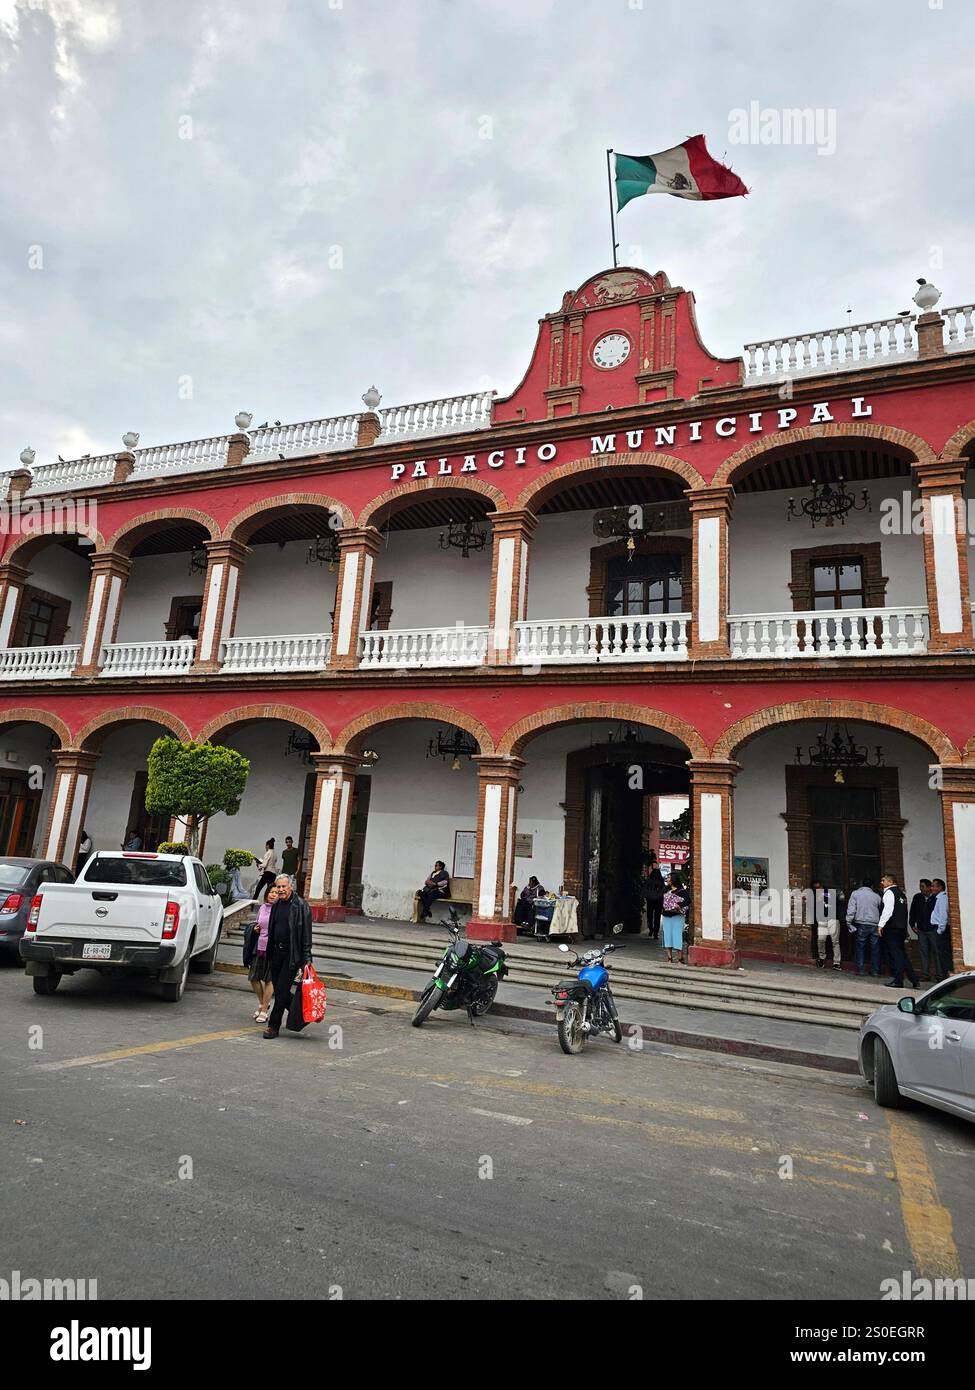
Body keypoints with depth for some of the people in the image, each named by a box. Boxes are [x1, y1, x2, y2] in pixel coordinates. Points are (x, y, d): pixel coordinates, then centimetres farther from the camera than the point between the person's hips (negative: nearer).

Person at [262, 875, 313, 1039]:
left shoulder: (301, 905, -10)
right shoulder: (275, 905, 10)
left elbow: (306, 933, -11)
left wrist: (307, 958, -15)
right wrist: (269, 951, 15)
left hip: (292, 953, -7)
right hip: (277, 952, 7)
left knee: (281, 990, -6)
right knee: (278, 988, 12)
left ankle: (274, 1026, 5)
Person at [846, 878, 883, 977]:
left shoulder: (855, 893, 2)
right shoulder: (876, 896, 8)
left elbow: (851, 909, -6)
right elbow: (881, 911, 11)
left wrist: (849, 923, -3)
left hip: (861, 924, -1)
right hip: (875, 925, 2)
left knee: (860, 947, 5)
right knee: (875, 948, 9)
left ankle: (860, 970, 4)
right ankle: (875, 970, 11)